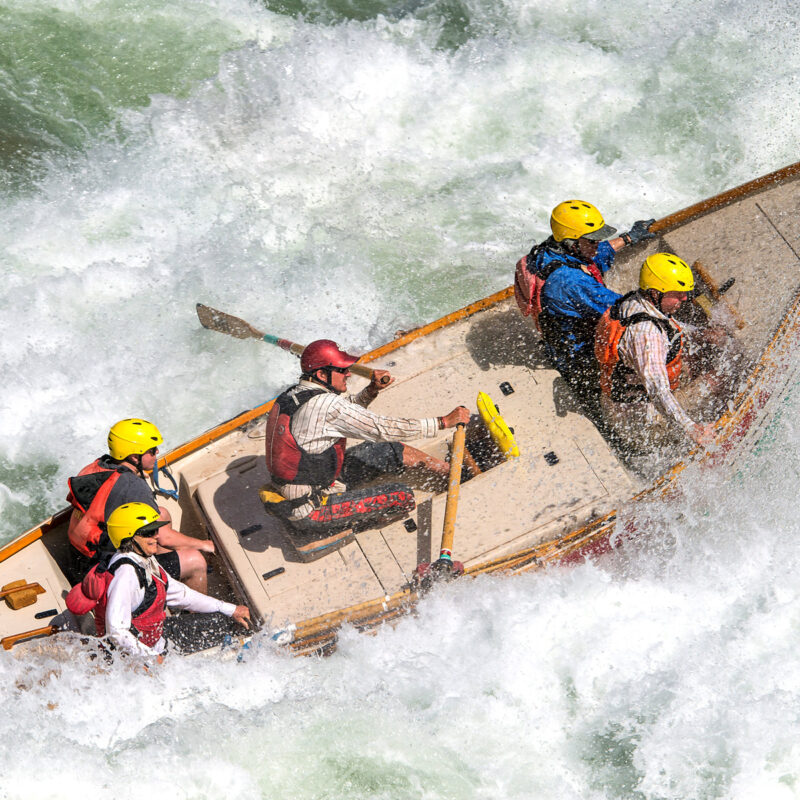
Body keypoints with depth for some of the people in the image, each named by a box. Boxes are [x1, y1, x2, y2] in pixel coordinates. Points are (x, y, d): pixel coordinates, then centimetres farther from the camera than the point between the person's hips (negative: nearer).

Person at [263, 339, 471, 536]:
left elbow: (347, 407, 18)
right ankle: (352, 522, 8)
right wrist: (444, 421, -14)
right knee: (403, 497, -15)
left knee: (393, 451, 14)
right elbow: (383, 428, -22)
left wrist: (372, 390, -2)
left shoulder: (292, 394, 4)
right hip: (310, 513, -10)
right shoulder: (326, 405, -26)